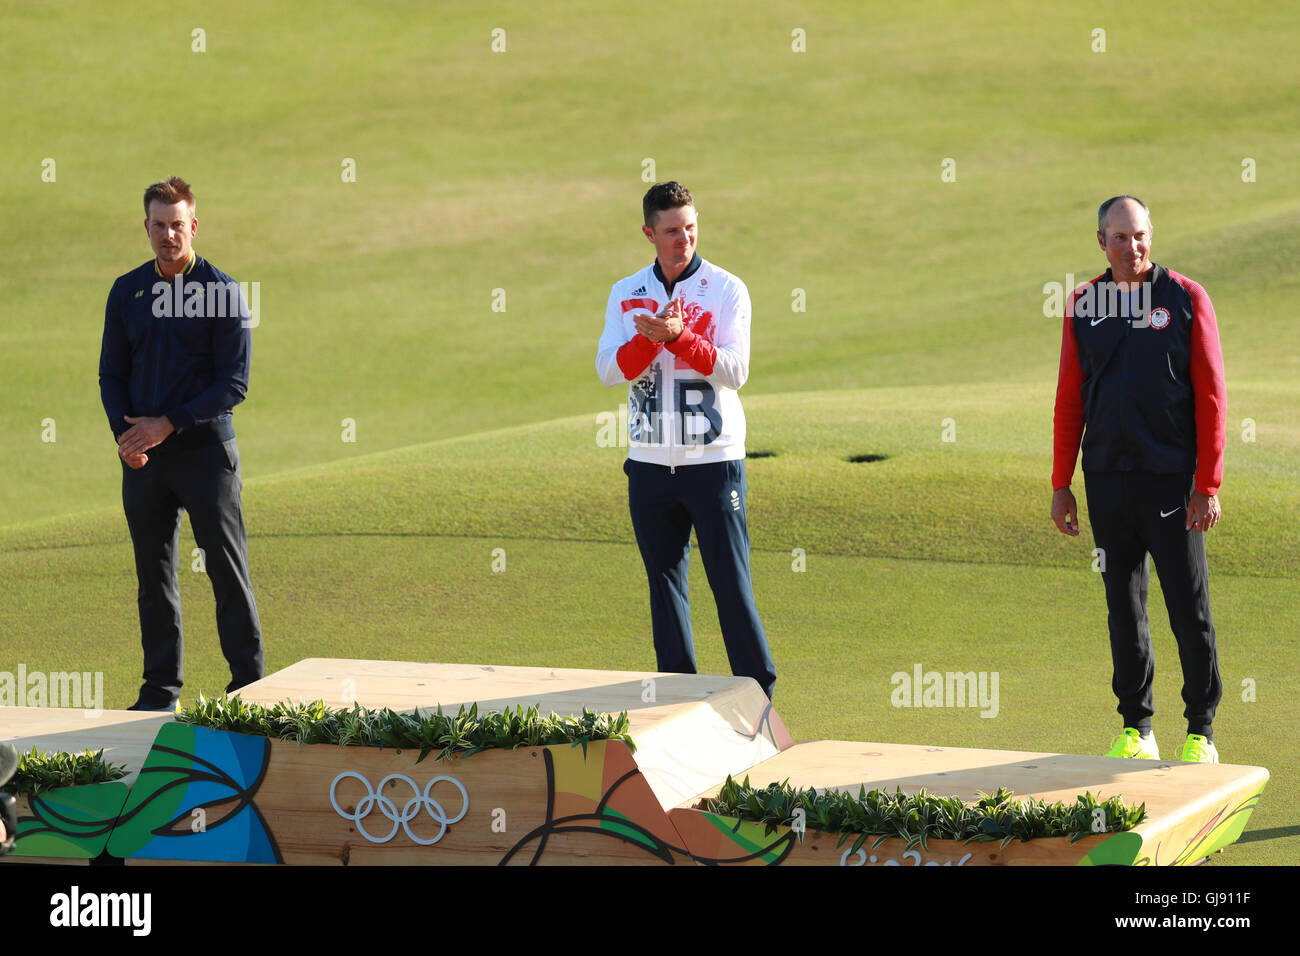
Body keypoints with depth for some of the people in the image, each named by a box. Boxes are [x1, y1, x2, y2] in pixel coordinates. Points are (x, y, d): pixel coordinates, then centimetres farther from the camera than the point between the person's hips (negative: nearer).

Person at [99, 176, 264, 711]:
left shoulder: (223, 293, -4)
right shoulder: (127, 291, 9)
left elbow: (234, 384, -8)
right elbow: (112, 373, 12)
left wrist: (169, 424, -15)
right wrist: (123, 433, -7)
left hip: (205, 450, -4)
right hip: (143, 455, 4)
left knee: (228, 570, -4)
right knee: (154, 575, 7)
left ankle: (248, 684, 0)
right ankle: (160, 691, 13)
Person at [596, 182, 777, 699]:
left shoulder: (726, 289, -2)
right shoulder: (626, 294, 8)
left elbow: (735, 370, -11)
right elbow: (610, 369, -2)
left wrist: (678, 336, -23)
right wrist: (652, 337, -19)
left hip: (714, 460, -3)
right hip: (650, 462, 4)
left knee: (732, 581, -5)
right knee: (665, 582, 9)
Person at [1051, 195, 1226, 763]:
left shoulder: (1185, 299, -3)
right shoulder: (1084, 305, 8)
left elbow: (1211, 397, -5)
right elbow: (1070, 399, 12)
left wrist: (1208, 486, -10)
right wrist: (1061, 484, 8)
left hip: (1172, 480, -3)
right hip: (1107, 480, 3)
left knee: (1190, 609, -1)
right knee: (1124, 608, 8)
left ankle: (1201, 732, 9)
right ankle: (1136, 729, 16)